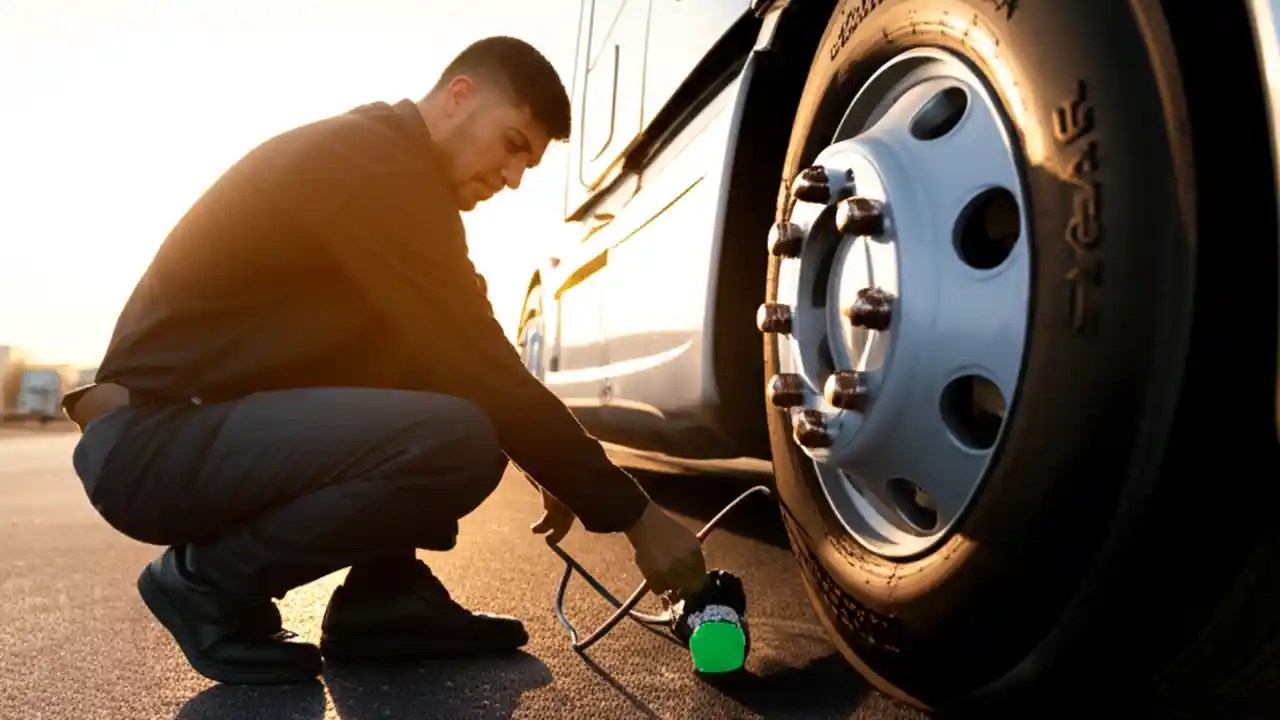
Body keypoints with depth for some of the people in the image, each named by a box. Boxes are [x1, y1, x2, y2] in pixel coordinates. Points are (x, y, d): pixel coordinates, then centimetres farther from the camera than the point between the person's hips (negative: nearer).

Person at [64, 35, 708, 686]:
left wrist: (552, 471, 10)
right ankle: (210, 581, -7)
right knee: (455, 440, -30)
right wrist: (632, 515, -14)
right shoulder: (371, 161, -17)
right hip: (153, 440, -10)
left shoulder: (379, 163, 14)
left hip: (216, 415, 10)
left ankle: (382, 598, 3)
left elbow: (460, 361, 17)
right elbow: (480, 372, -22)